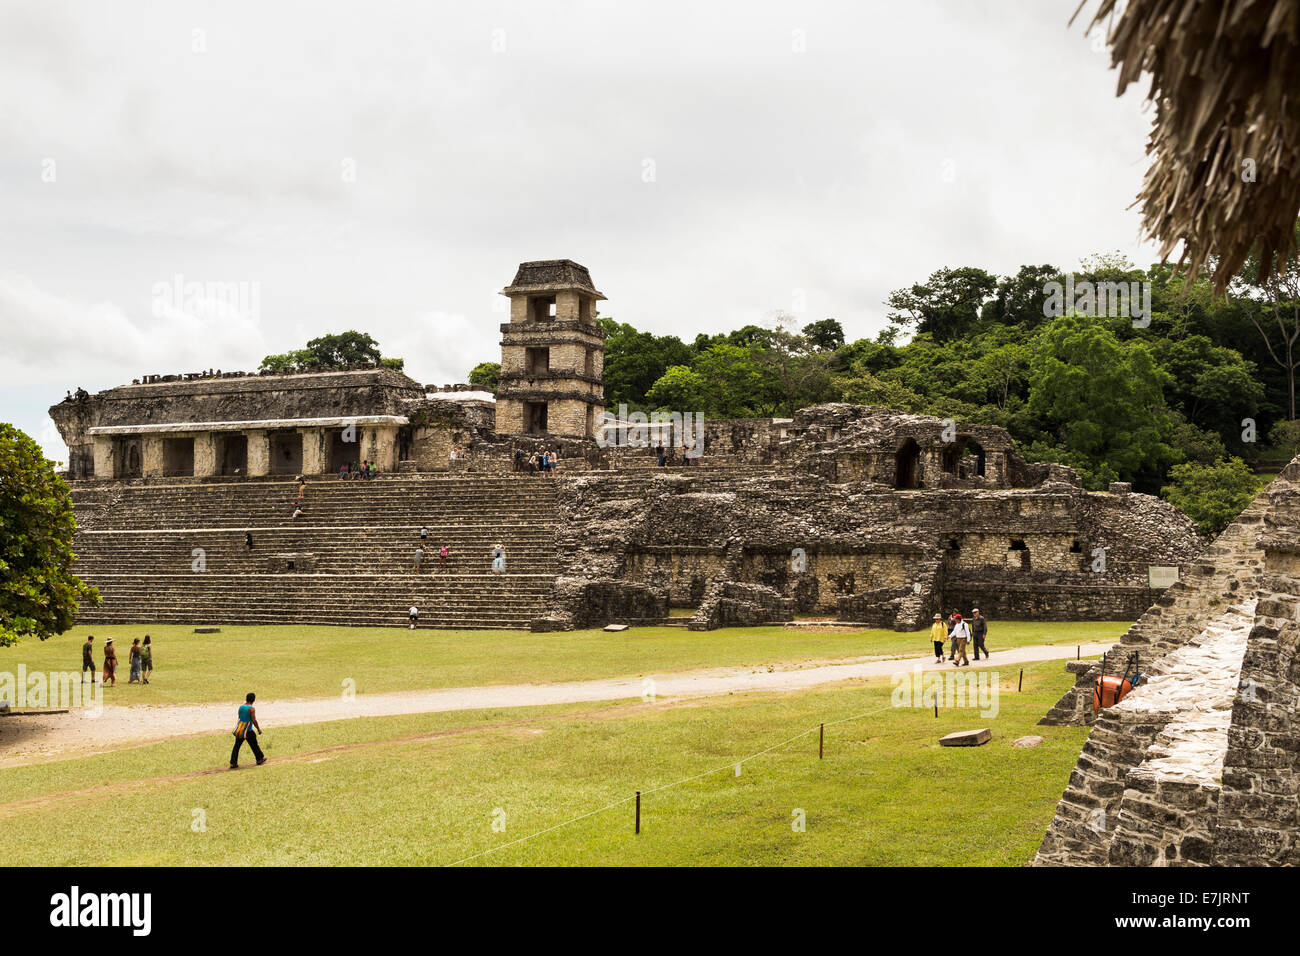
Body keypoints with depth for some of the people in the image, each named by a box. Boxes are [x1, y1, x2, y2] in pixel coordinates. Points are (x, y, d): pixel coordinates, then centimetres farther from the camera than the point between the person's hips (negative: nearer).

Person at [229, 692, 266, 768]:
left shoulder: (241, 707, 3)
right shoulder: (251, 709, -16)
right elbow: (254, 720, -18)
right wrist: (258, 729, -5)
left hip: (239, 730, 5)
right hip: (248, 731, -5)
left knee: (236, 746, 7)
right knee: (254, 745, 13)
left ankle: (233, 763, 2)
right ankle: (260, 759, 28)